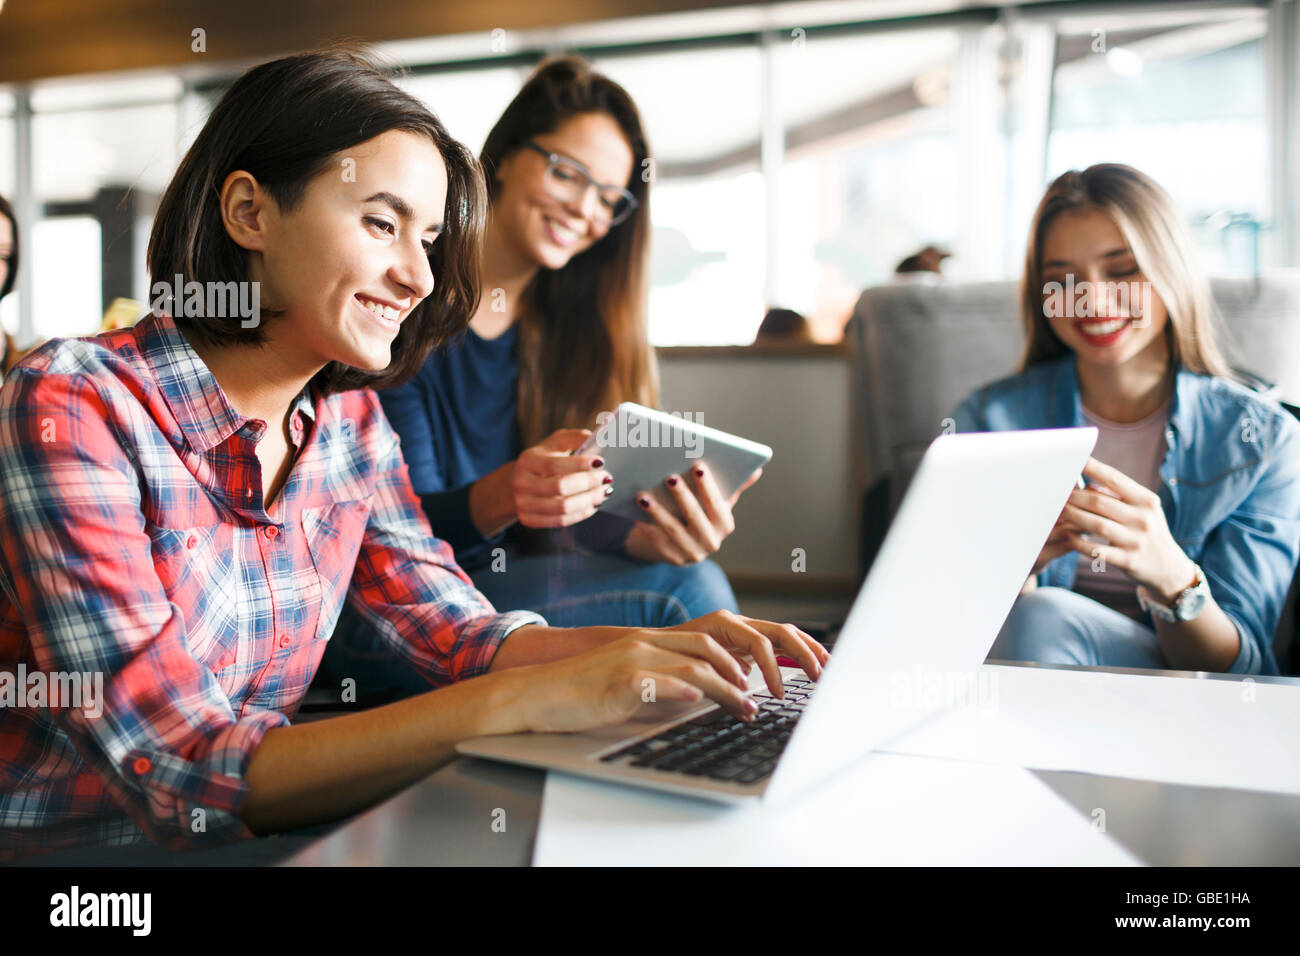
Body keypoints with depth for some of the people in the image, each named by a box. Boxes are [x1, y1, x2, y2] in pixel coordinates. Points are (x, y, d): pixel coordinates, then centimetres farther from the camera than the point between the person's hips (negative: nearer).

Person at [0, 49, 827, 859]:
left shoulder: (349, 419, 1)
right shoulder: (73, 406, -20)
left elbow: (460, 634, 1)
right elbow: (180, 777, -27)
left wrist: (671, 649, -17)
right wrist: (523, 701, -34)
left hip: (255, 832, 6)